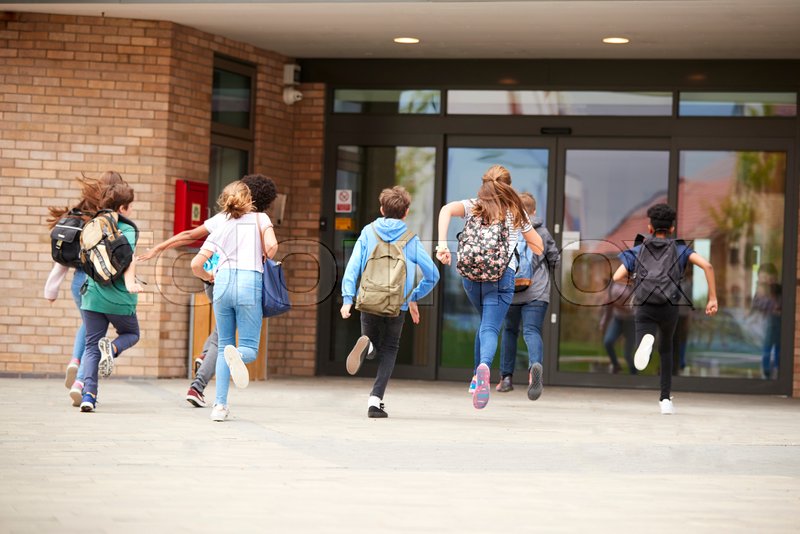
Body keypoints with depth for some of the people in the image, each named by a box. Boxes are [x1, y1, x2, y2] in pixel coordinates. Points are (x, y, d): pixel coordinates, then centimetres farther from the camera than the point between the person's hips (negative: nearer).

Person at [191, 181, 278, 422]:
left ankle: (220, 405, 3)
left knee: (223, 346, 13)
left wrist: (207, 277, 35)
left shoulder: (221, 228, 18)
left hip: (223, 282, 3)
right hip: (249, 282, -3)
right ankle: (237, 355, -36)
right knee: (250, 348, 2)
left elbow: (196, 264, 14)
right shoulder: (260, 218, 12)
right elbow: (271, 245, -7)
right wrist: (265, 261, 15)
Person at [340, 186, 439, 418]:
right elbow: (432, 274, 5)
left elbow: (353, 266, -5)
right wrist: (414, 297, 18)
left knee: (374, 348, 19)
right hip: (398, 306, -1)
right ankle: (375, 400, -2)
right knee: (389, 351, 13)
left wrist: (347, 299, -7)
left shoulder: (368, 232, 4)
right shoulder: (411, 240, 3)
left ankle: (366, 345, -19)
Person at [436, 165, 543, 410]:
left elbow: (447, 210, -10)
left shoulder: (473, 206, 12)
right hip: (501, 276, -3)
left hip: (470, 275, 3)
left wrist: (442, 244, -16)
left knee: (486, 322, 26)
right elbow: (538, 247, 19)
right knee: (490, 328, -8)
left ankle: (477, 377, 21)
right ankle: (484, 366, -40)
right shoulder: (515, 212, 11)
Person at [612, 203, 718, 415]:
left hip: (644, 307, -1)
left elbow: (617, 277, 8)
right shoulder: (680, 250, 17)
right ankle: (665, 400, 24)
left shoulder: (638, 250, 20)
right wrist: (712, 298, 3)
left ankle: (646, 340, -49)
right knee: (666, 349, 28)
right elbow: (706, 265, 0)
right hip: (669, 307, 1)